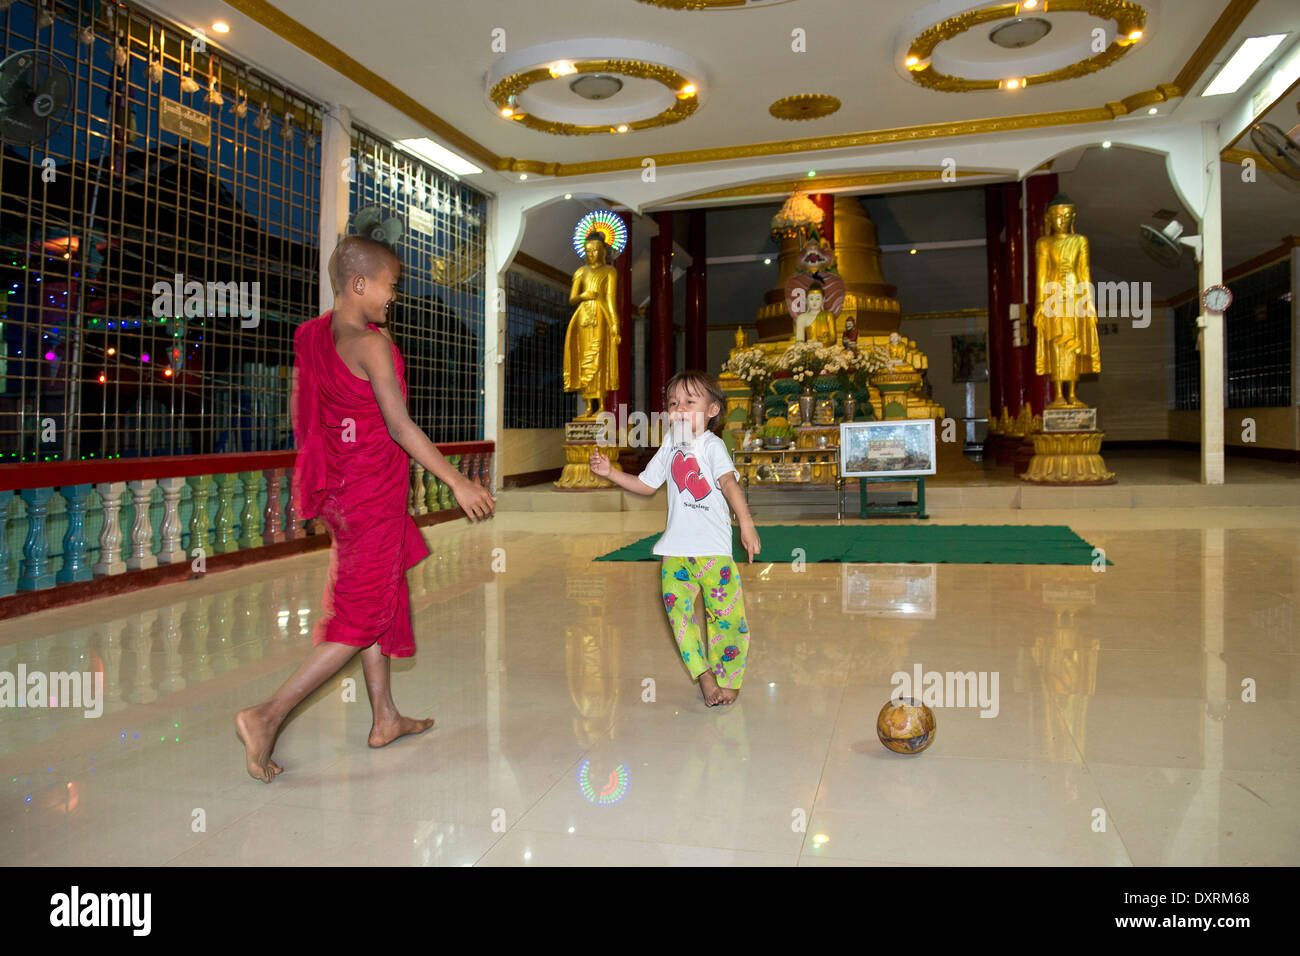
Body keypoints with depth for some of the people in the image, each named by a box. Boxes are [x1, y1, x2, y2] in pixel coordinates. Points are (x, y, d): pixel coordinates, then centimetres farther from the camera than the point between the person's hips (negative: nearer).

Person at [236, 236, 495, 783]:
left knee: (378, 598, 18)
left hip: (336, 486, 9)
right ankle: (268, 716, -3)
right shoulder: (372, 342, -18)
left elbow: (297, 411, 13)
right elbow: (399, 425, -22)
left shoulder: (312, 336, 6)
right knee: (365, 615, 0)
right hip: (374, 493, -9)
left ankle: (385, 718, 27)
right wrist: (457, 482, -18)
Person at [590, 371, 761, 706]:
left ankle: (727, 679, 15)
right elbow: (646, 484, 23)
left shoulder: (712, 445, -5)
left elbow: (729, 483, -20)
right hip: (677, 548, 5)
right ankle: (704, 676, 7)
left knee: (725, 613, -3)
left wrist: (746, 522, -33)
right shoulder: (671, 445, 13)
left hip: (713, 547, -5)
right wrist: (610, 472, 13)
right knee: (677, 607, -5)